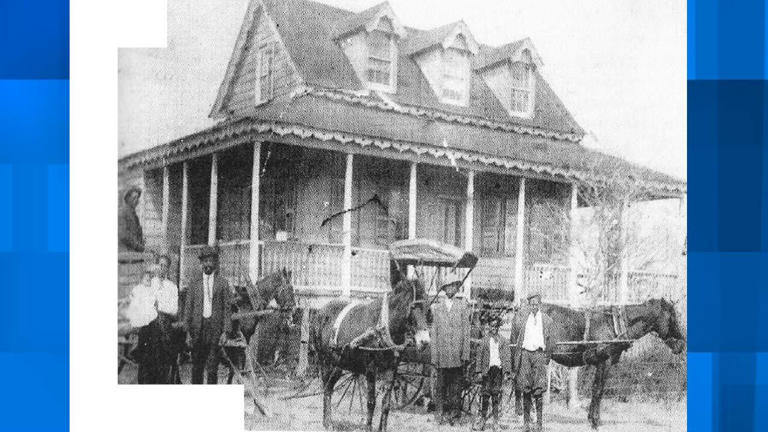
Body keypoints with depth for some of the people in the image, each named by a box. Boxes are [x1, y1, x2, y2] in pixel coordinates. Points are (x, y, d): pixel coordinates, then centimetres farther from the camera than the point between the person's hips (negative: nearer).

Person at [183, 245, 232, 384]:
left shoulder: (222, 283, 6)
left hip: (215, 328, -1)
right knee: (197, 367, 3)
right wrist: (188, 332, 0)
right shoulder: (194, 284, 9)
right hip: (198, 327, 1)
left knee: (212, 368, -2)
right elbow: (188, 308, 8)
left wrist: (225, 332, -4)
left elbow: (227, 309, 4)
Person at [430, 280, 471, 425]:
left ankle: (455, 413, 7)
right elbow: (434, 333, 10)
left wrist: (465, 353, -3)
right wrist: (434, 356, 3)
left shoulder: (462, 305, 7)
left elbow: (466, 330, 4)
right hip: (442, 356, 1)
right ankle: (442, 414, 6)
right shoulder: (437, 307, 10)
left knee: (456, 385, 0)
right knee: (441, 386, -1)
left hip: (457, 354, -1)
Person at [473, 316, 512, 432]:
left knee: (497, 394, 1)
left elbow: (507, 357, 7)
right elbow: (479, 356, 10)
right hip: (487, 369, 0)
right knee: (485, 393, -4)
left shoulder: (504, 341, 9)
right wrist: (479, 370, 3)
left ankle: (496, 421, 8)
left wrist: (507, 372, 0)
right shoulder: (484, 340, 9)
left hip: (499, 369, 0)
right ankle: (482, 419, 4)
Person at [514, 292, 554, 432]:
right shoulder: (523, 317, 11)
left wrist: (547, 357, 8)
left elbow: (549, 340, 13)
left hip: (539, 354, -1)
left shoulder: (546, 320, 9)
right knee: (525, 389, 1)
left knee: (539, 389, -6)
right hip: (525, 353, 1)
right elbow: (518, 335, 11)